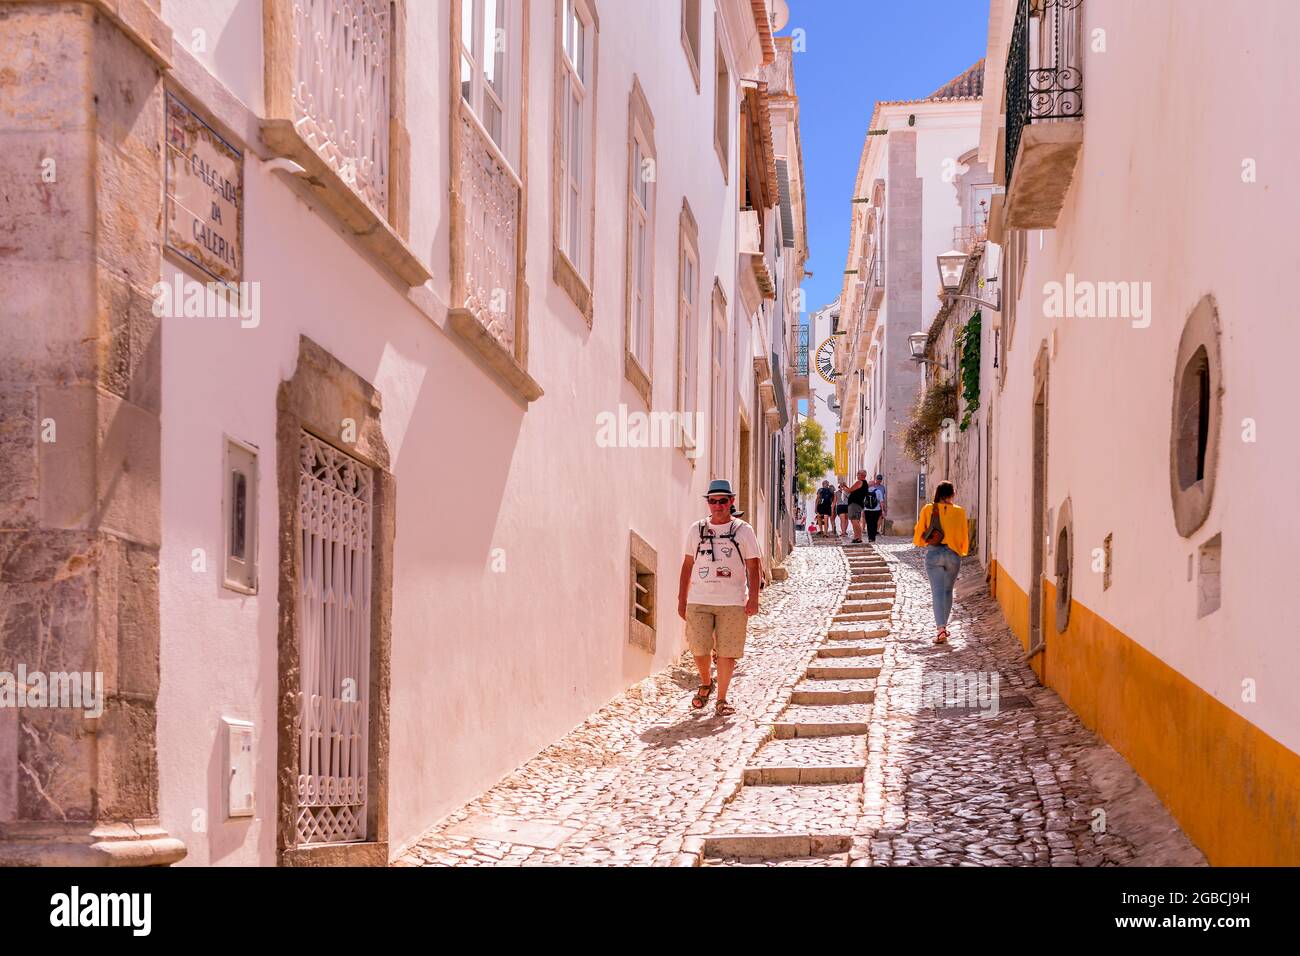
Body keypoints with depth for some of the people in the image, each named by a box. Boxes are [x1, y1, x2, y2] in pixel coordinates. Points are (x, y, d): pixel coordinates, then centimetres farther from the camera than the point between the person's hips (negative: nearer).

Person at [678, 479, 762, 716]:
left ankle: (721, 699, 9)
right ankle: (706, 683, 26)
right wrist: (682, 599, 11)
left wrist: (753, 598, -9)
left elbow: (753, 566, 1)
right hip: (699, 601, 2)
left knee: (727, 651, -3)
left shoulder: (743, 530, 3)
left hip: (732, 602, -2)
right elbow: (688, 565, 14)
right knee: (698, 648, -2)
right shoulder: (696, 529, 10)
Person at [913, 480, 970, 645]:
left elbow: (919, 533, 3)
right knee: (948, 591, 19)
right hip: (953, 555, 1)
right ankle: (944, 626, 26)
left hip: (933, 554, -1)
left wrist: (922, 543, 24)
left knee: (937, 592, -3)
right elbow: (964, 537, 6)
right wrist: (962, 552, 24)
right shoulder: (959, 512, -1)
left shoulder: (928, 510, -3)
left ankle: (941, 629, -17)